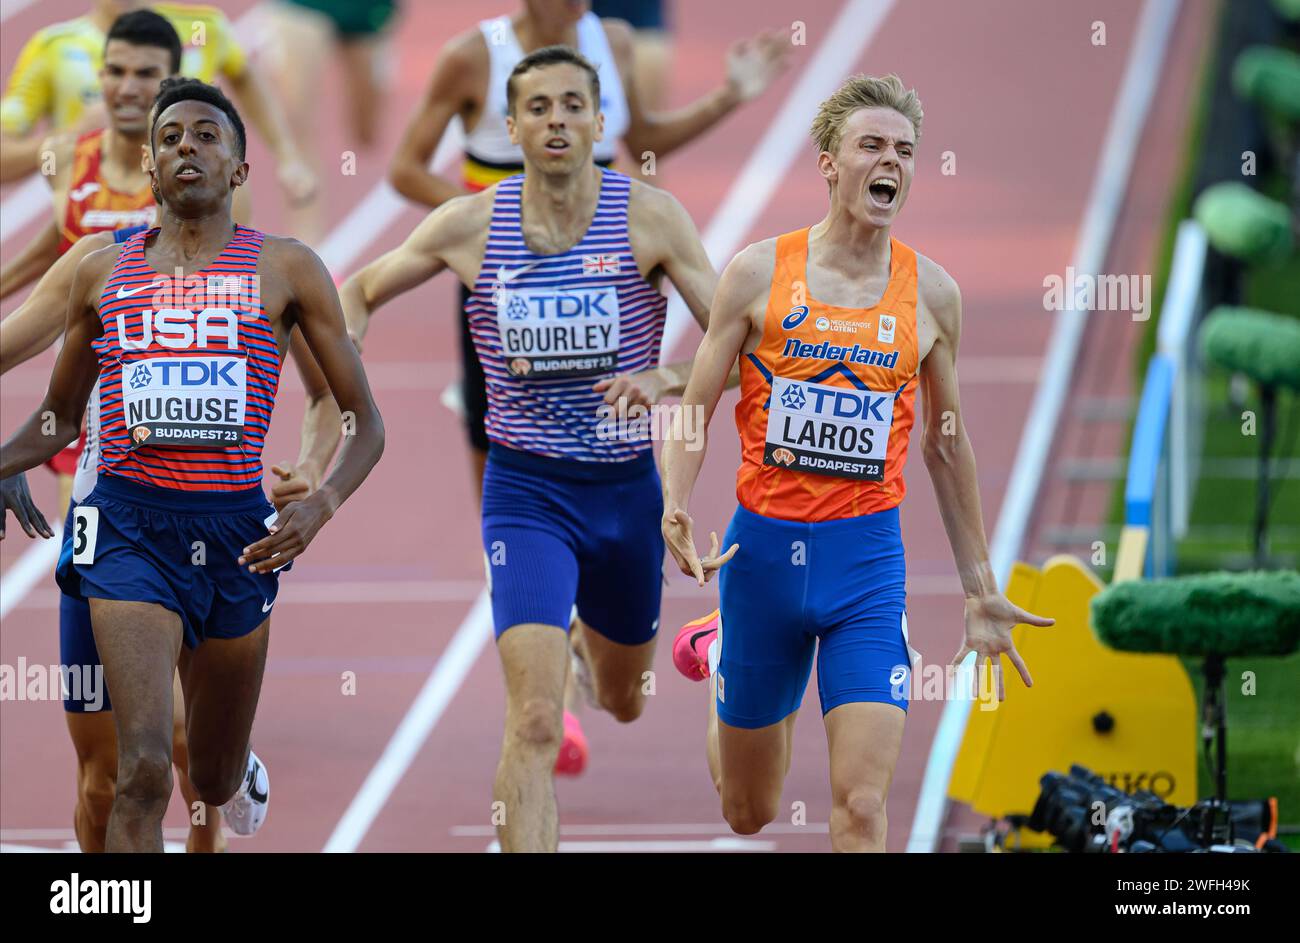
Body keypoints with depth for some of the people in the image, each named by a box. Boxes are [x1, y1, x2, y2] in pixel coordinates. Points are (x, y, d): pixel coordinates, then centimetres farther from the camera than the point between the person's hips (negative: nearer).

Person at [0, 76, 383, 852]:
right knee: (143, 770, -20)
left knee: (217, 781, 18)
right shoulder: (103, 273, 9)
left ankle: (240, 772, 56)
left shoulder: (285, 270, 2)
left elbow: (366, 423, 3)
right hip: (131, 526, 0)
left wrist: (321, 506, -16)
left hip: (237, 531, 0)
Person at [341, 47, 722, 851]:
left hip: (627, 489, 2)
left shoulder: (649, 217, -10)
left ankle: (588, 640, 64)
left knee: (624, 703, 26)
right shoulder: (470, 225, -7)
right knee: (536, 724, -19)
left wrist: (668, 378, -32)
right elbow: (362, 292, 11)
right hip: (526, 490, -2)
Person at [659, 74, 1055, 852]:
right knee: (749, 812, 16)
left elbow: (947, 443, 12)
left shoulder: (932, 292, 2)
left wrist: (981, 589, 14)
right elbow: (695, 408, 1)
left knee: (862, 806, -15)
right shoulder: (760, 273, -3)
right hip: (764, 547, 0)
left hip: (869, 558, 0)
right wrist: (676, 506, -18)